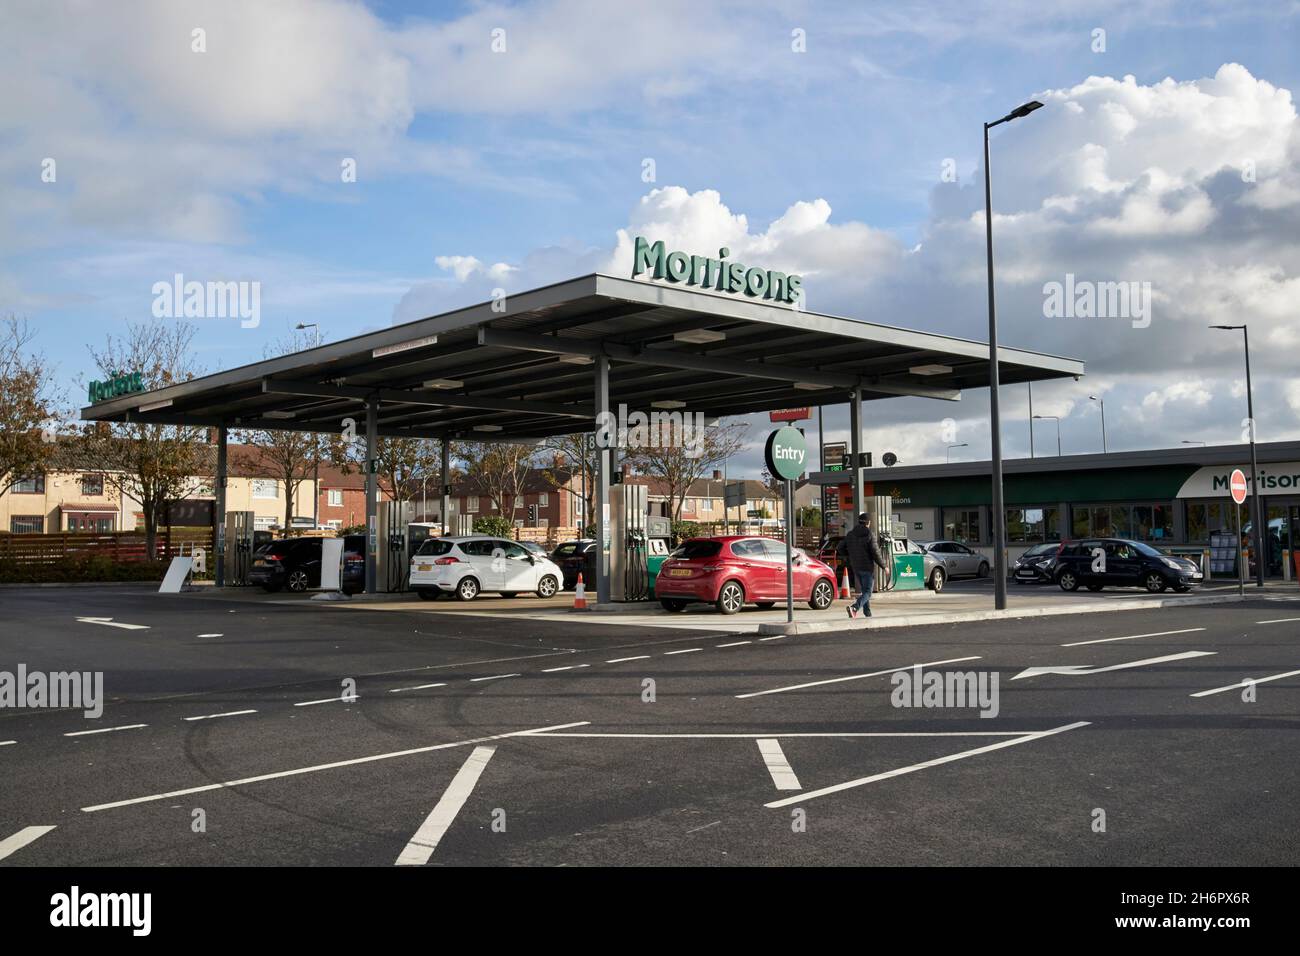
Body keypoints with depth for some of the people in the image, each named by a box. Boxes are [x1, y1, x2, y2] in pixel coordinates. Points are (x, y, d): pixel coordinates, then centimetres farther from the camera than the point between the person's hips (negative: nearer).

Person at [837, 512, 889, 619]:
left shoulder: (850, 535, 6)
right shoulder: (869, 535, -12)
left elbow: (840, 548, 9)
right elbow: (875, 553, -14)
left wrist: (848, 559, 23)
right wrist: (883, 566, -4)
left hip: (856, 568, 6)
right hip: (867, 568, -6)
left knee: (864, 590, 19)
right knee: (867, 592, -5)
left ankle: (867, 614, 20)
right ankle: (854, 607, -28)